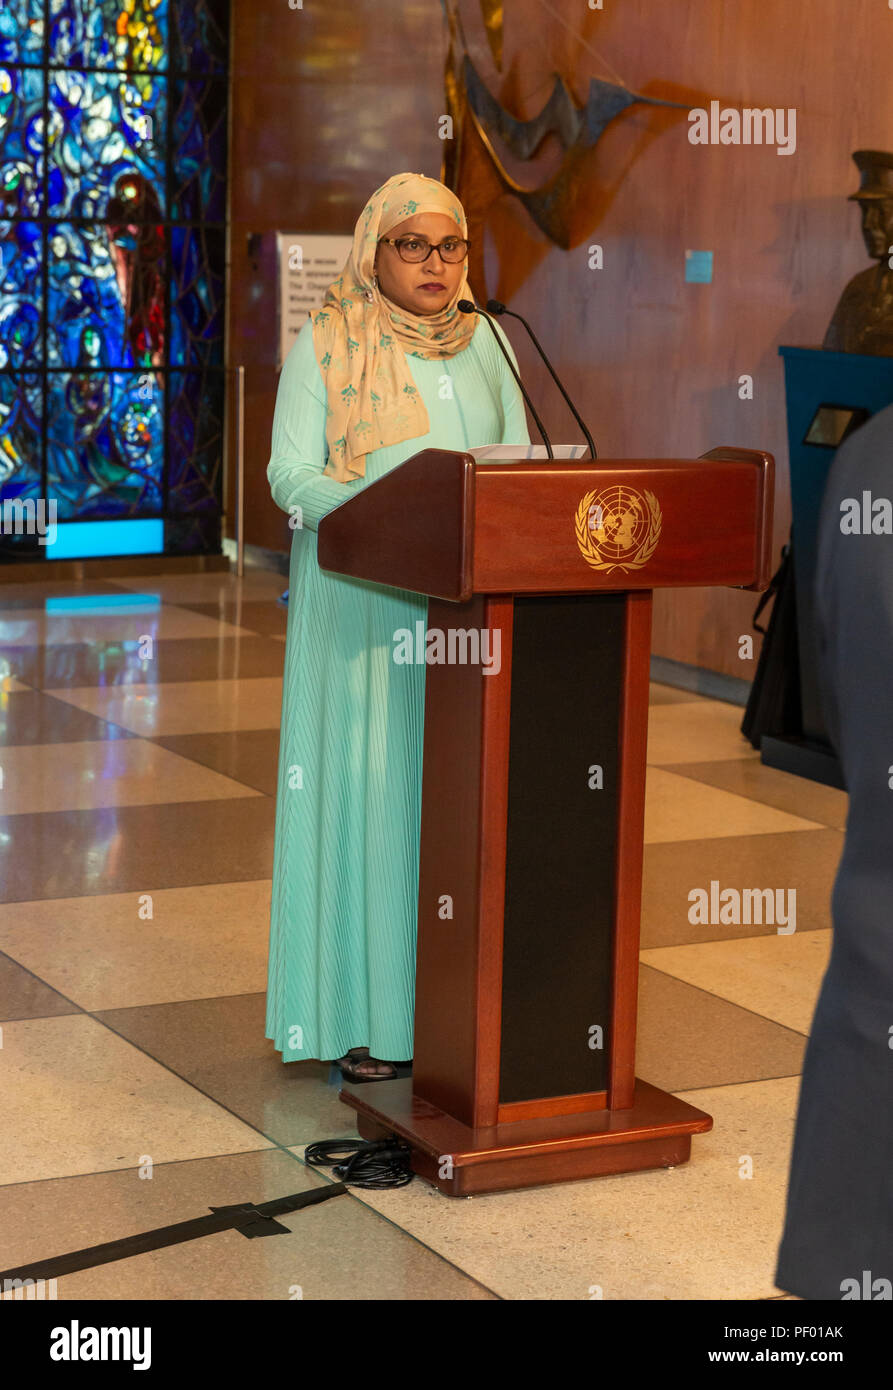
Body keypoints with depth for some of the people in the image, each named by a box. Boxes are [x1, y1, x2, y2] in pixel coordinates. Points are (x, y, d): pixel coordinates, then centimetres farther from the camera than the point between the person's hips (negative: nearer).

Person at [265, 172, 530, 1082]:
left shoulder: (479, 341, 12)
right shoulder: (325, 346, -1)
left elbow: (522, 458, 11)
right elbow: (291, 476, -9)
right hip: (366, 606, -4)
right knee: (367, 790, -4)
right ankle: (365, 1015, 3)